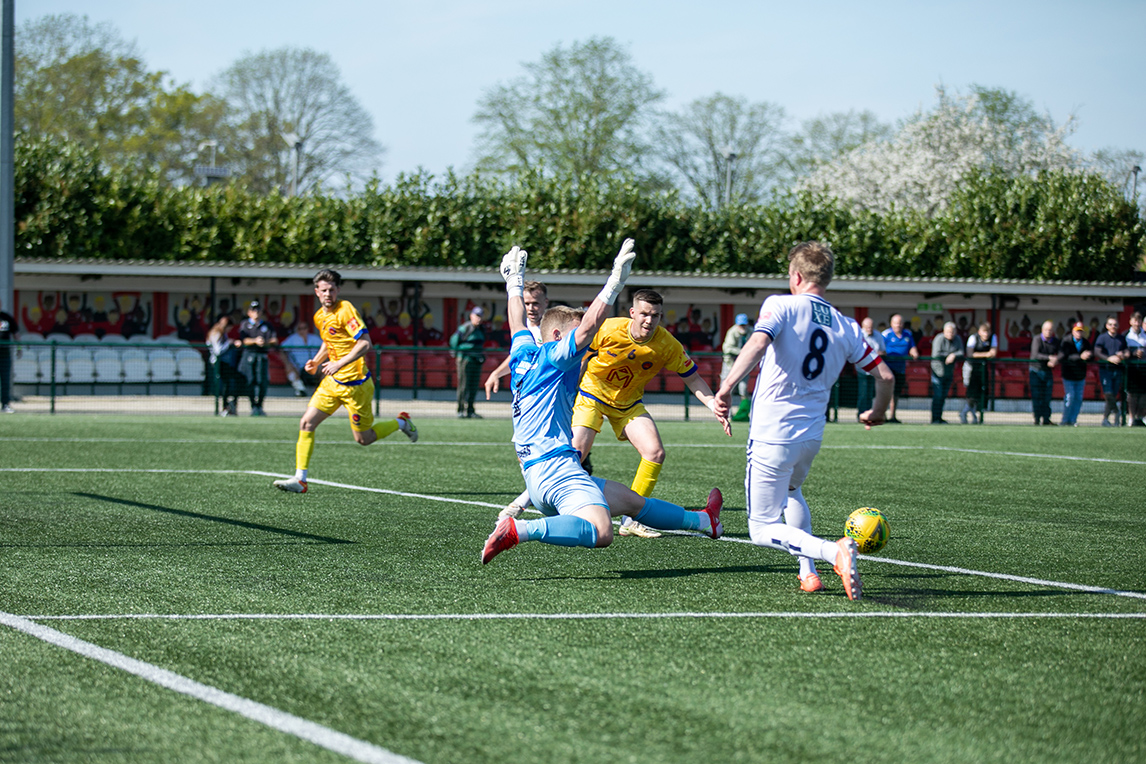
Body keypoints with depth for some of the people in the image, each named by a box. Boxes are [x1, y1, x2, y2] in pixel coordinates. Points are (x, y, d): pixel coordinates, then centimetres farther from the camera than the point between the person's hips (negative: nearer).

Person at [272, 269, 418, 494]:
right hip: (332, 382, 7)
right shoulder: (319, 317, 9)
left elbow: (365, 343, -23)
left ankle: (401, 422, 30)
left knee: (363, 439, 4)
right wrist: (317, 361, 11)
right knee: (306, 423, -6)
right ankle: (300, 479, -3)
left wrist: (340, 364, -30)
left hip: (355, 383, -7)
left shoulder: (346, 310, -16)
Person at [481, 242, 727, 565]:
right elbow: (587, 329, -19)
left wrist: (514, 284, 53)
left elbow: (518, 324, 40)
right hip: (555, 466, -11)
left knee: (631, 501, 23)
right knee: (601, 533, -34)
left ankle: (705, 521, 35)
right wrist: (614, 283, -19)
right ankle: (519, 530, -39)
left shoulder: (523, 355, 20)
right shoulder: (550, 357, -4)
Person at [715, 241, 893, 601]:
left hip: (772, 434, -5)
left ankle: (834, 551, -23)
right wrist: (877, 413, 29)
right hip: (812, 436, 6)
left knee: (763, 529, 1)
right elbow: (885, 375, 9)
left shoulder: (780, 305, -5)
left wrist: (727, 387, -29)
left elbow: (758, 343, -24)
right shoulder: (846, 327, 8)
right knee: (790, 490, 36)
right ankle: (809, 573, 24)